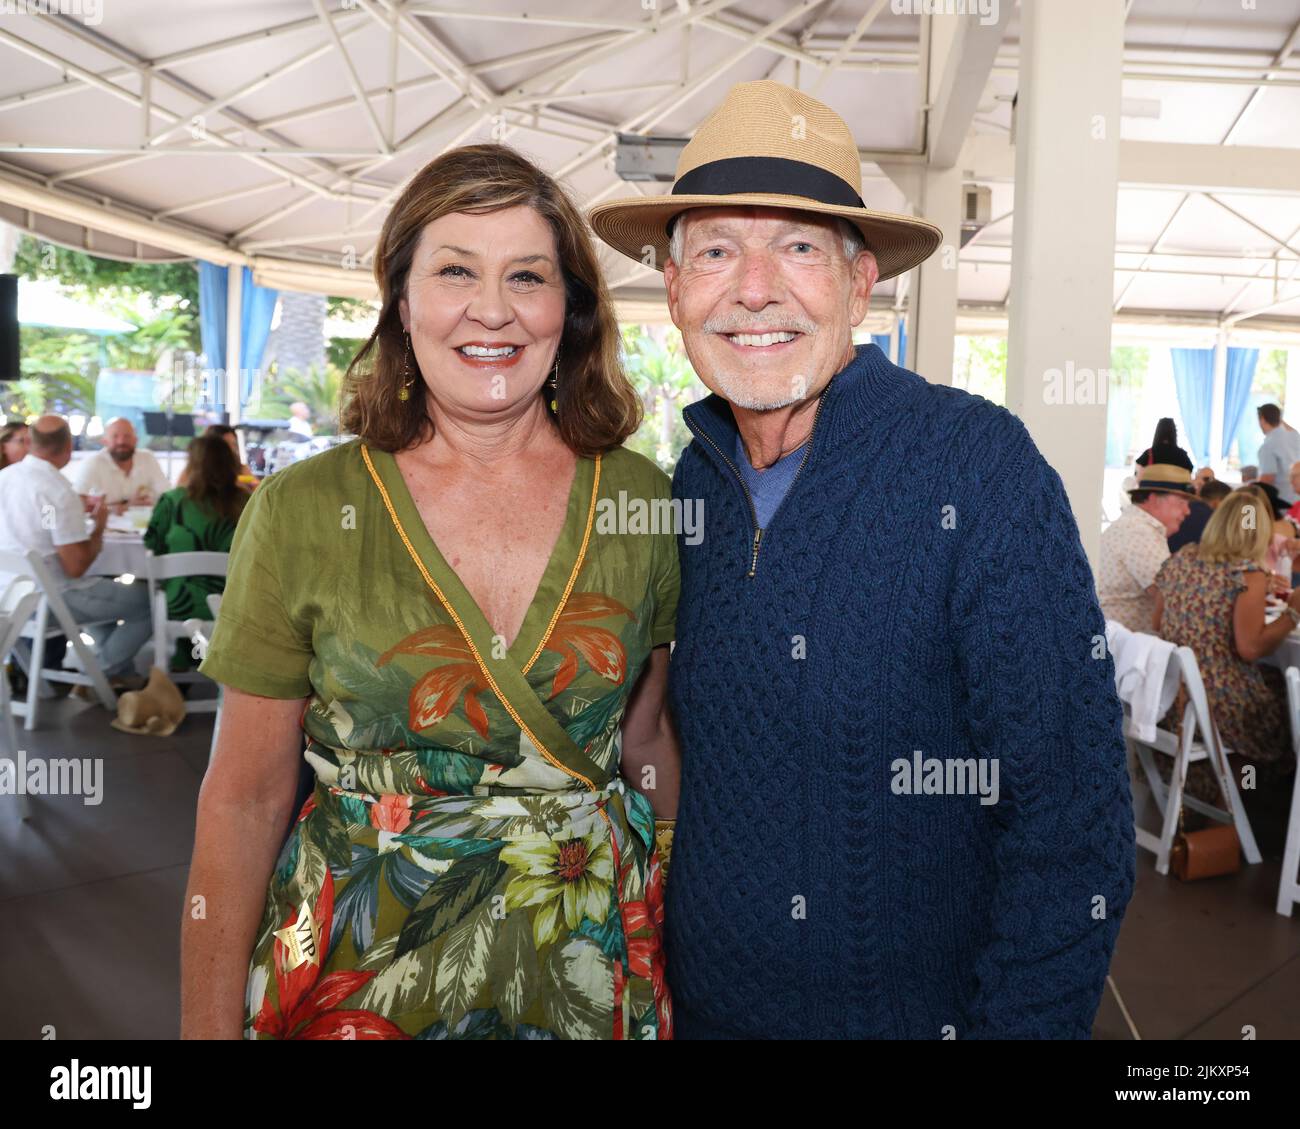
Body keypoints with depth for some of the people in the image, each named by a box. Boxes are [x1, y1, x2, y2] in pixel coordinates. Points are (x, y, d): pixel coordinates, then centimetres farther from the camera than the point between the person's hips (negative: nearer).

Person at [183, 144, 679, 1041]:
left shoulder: (644, 499, -5)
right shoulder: (302, 513, -10)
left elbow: (649, 740, 5)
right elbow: (246, 795, -6)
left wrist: (681, 924, 6)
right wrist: (207, 1025, -6)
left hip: (595, 965, 2)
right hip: (362, 973, -1)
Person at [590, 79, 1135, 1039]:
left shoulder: (979, 465, -19)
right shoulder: (692, 478, -4)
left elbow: (1073, 816, -18)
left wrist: (1018, 1022, -19)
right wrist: (651, 973, 4)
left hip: (919, 1009, -4)